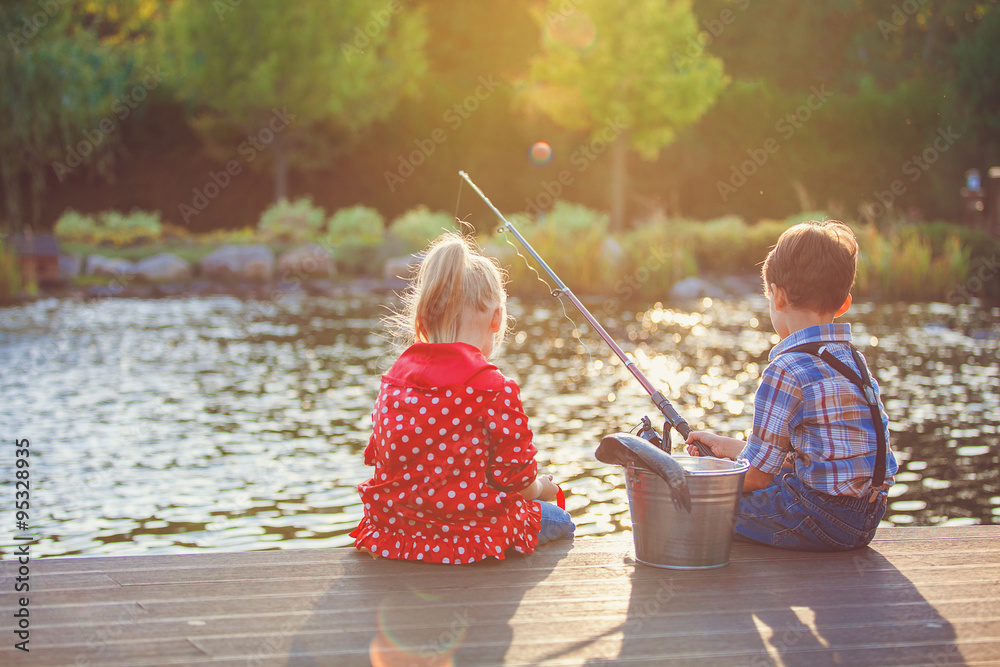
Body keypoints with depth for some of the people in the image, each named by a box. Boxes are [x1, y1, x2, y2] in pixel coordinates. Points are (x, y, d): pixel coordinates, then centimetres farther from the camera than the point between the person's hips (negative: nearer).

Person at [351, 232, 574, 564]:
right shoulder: (496, 390, -17)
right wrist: (540, 488, 15)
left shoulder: (393, 379, 1)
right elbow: (516, 477, -11)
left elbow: (376, 455, 12)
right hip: (468, 532, -7)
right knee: (558, 521, 21)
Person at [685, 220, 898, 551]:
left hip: (820, 523, -9)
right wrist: (729, 447, 23)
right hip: (866, 521, 9)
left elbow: (756, 476, -11)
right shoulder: (856, 360, 11)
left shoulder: (786, 371, -16)